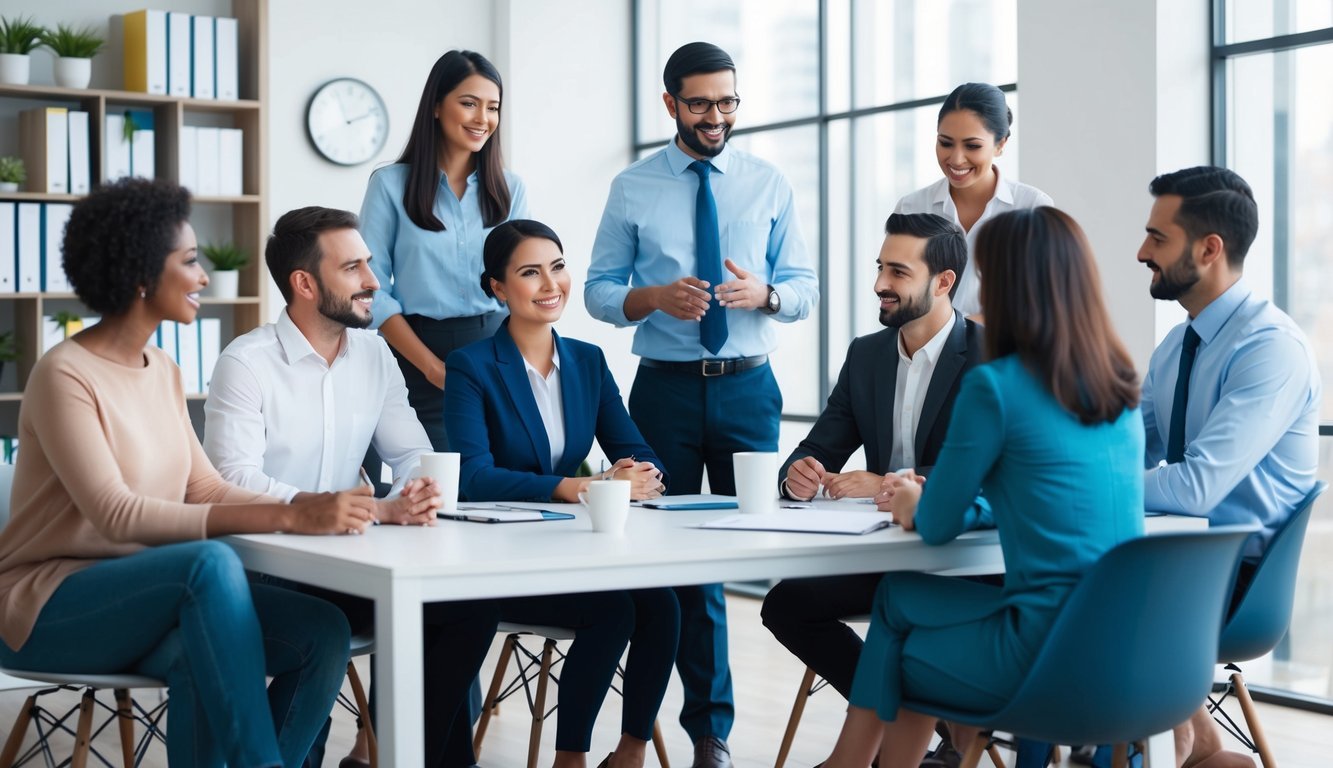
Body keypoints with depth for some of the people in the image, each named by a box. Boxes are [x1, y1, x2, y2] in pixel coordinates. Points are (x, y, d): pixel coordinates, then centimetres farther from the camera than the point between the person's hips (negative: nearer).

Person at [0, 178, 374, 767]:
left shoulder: (162, 371, 11)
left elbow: (205, 489, 4)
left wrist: (308, 508, -15)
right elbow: (118, 517, -25)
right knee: (212, 561, -35)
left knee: (322, 632, -15)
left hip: (144, 598, 7)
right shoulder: (65, 375, -15)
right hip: (50, 608, -7)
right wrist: (286, 518, -31)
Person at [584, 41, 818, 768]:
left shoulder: (770, 185, 6)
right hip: (666, 387, -1)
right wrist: (655, 297, -17)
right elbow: (598, 291, 2)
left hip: (748, 387, 1)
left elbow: (805, 287, 5)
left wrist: (762, 293, -16)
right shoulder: (632, 188, 2)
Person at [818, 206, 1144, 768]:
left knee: (897, 597, 21)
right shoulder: (1121, 386, 8)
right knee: (900, 598, 24)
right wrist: (930, 499, 25)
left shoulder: (995, 385, -13)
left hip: (1048, 651, -7)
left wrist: (917, 505, 21)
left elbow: (938, 526, -2)